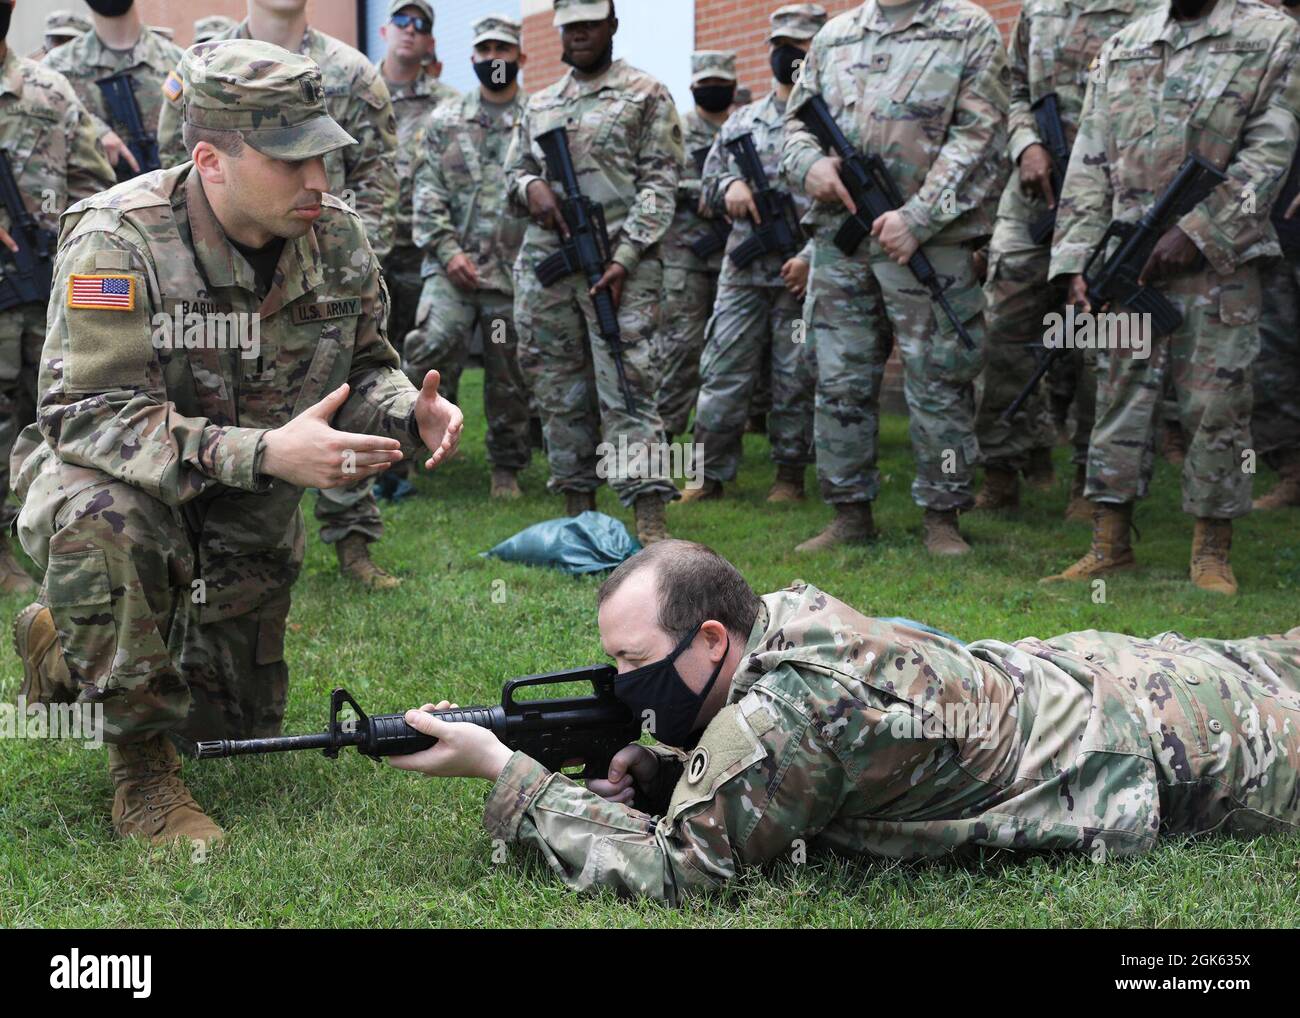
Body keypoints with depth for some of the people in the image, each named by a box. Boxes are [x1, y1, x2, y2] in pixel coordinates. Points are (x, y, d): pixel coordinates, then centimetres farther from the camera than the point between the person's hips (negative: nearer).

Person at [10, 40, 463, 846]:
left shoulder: (338, 238, -13)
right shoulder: (120, 238, -28)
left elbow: (366, 368, 2)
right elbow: (90, 416, -34)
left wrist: (410, 411, -25)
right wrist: (268, 453, -46)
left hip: (252, 510, 5)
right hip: (114, 473, -5)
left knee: (242, 723, 15)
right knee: (104, 521, -42)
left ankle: (69, 647, 43)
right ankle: (142, 767, -18)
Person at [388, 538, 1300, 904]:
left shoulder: (784, 713, -37)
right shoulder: (789, 614, -12)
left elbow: (666, 871, -33)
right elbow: (706, 767, 3)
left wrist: (505, 770, -31)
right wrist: (631, 770, -18)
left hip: (1159, 749, -6)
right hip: (1076, 673, 6)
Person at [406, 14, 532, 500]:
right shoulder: (445, 121, 11)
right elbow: (427, 193, 5)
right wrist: (448, 250, -7)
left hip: (515, 273, 0)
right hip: (451, 267, 1)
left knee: (509, 377, 6)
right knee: (431, 348, -20)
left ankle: (507, 468, 21)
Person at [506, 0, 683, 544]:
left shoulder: (647, 95, 4)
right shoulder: (538, 104, 20)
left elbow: (660, 184, -4)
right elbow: (514, 168, 24)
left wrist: (625, 258, -15)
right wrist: (532, 187, -2)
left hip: (619, 266, -5)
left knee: (627, 390, -13)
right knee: (560, 392, 8)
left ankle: (651, 525, -17)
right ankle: (578, 508, 18)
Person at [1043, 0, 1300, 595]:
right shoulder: (1121, 49, 14)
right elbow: (1090, 164, 10)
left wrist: (1196, 232, -16)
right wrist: (1079, 258, -1)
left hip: (1217, 262, -3)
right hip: (1126, 265, 3)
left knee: (1215, 407, 0)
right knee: (1119, 400, 5)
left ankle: (1212, 552, 11)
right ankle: (1109, 546, 12)